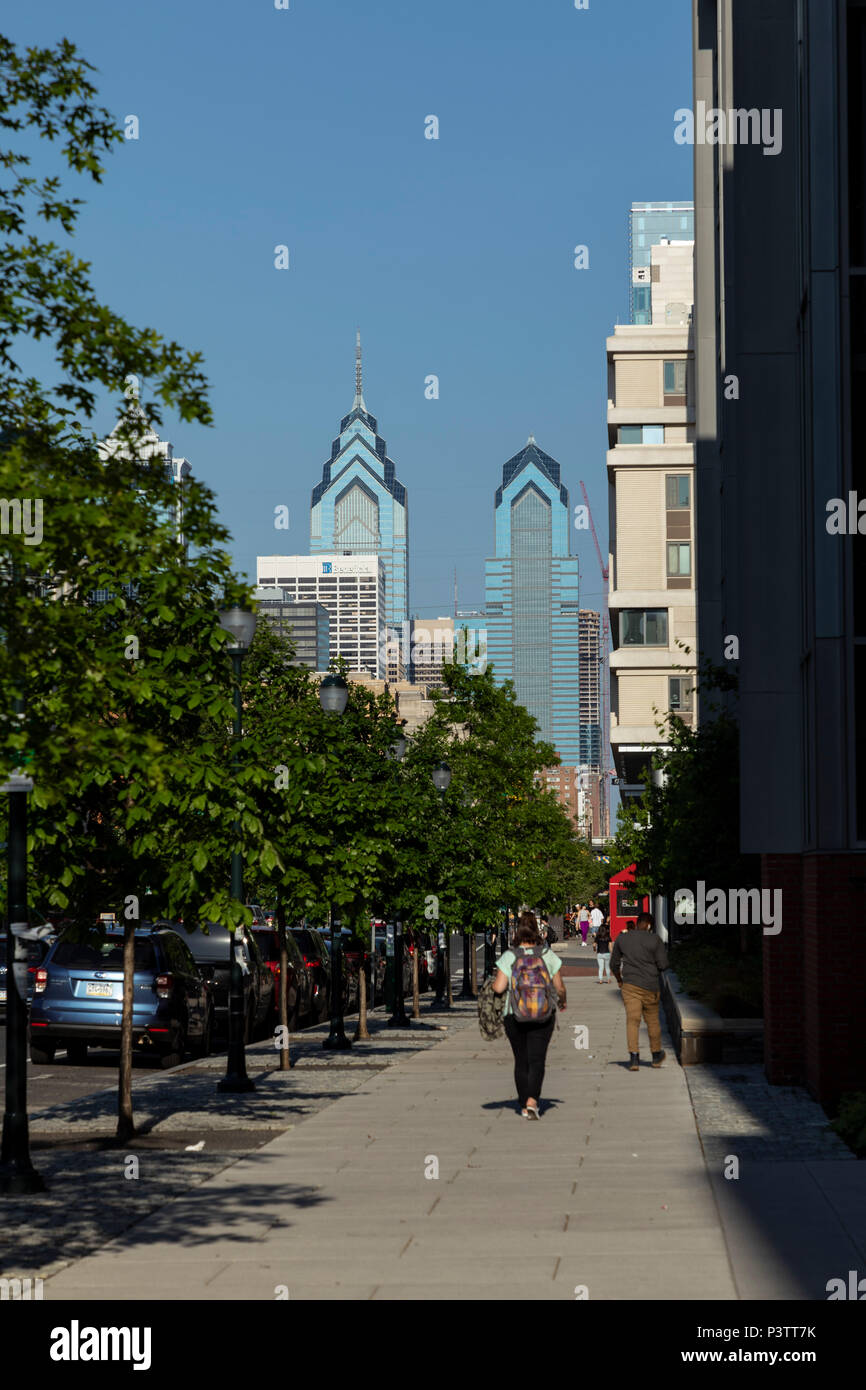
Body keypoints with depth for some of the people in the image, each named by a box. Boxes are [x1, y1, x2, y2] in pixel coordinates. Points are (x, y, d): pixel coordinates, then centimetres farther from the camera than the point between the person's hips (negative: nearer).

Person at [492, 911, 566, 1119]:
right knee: (537, 1060, -3)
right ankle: (532, 1101, -23)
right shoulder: (548, 955, -2)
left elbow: (498, 988, -13)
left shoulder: (508, 957, -6)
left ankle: (524, 1105, 19)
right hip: (543, 1016, 0)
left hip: (514, 1016, 0)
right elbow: (559, 988, 2)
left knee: (521, 1061, 13)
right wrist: (562, 1001, 23)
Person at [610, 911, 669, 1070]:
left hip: (630, 985, 1)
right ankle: (656, 1055, 29)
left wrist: (619, 980, 27)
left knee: (632, 1020, -3)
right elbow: (663, 964, -6)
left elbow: (614, 964, 12)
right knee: (653, 1021, 14)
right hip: (650, 986, -1)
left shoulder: (621, 939, 5)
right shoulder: (655, 940, -4)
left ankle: (634, 1057, -16)